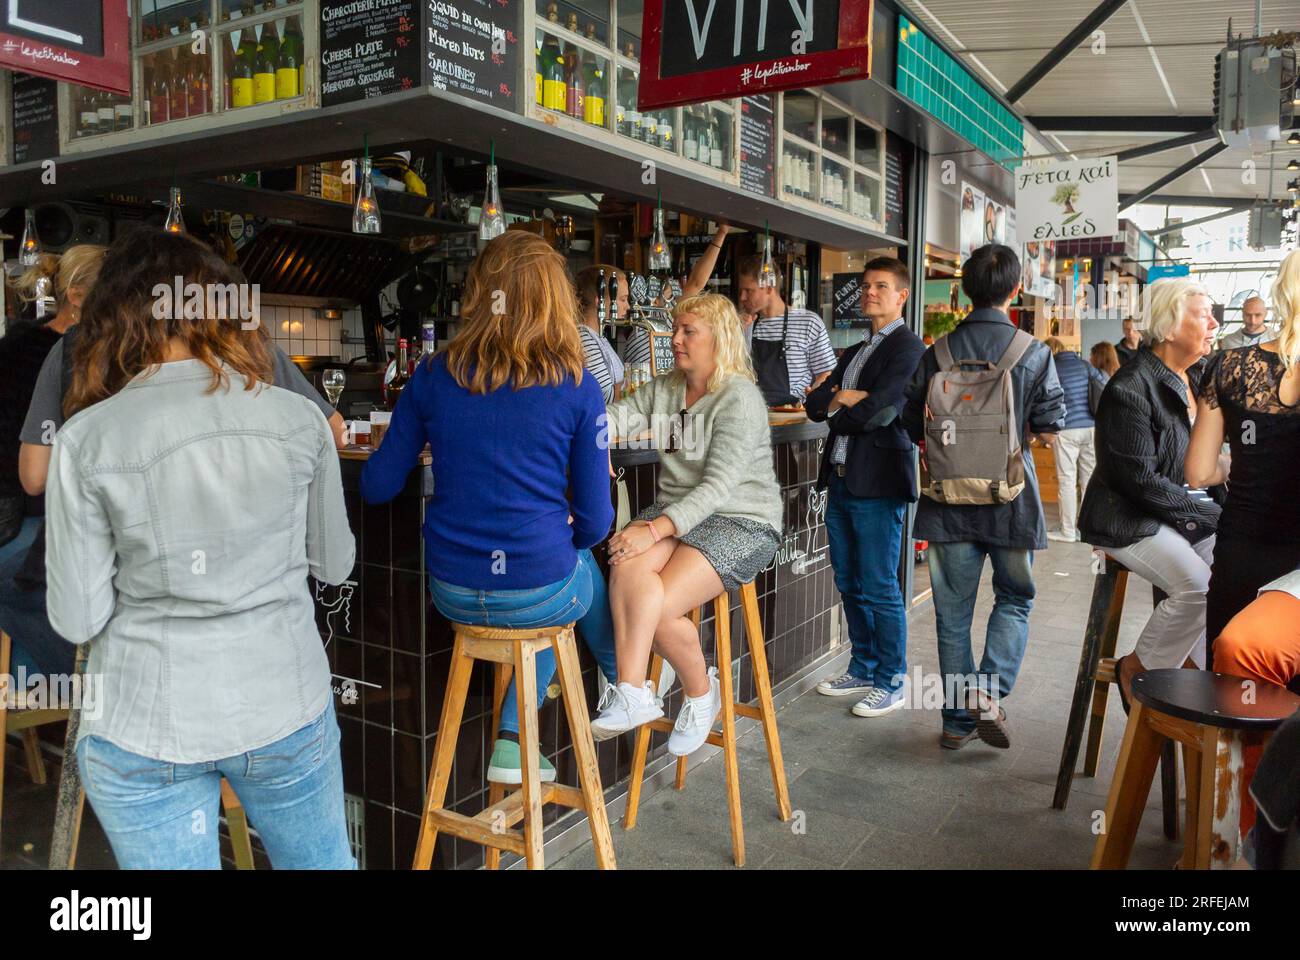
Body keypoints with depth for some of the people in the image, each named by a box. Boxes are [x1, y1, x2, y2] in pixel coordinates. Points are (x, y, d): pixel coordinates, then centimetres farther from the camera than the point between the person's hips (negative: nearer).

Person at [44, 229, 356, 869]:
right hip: (286, 711, 2)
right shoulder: (298, 418, -9)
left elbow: (77, 619, -8)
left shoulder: (88, 439, -13)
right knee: (323, 861, 24)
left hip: (143, 728, -1)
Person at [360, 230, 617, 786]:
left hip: (452, 594, 3)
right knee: (584, 567, 32)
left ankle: (512, 742, 30)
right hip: (540, 593, -3)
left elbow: (377, 487, 2)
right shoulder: (575, 388, -10)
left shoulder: (433, 376, -4)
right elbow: (594, 522, -7)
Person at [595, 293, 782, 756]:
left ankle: (701, 693, 4)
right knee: (626, 568, -28)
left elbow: (720, 485, -20)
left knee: (659, 606, -23)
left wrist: (657, 529, -28)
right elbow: (616, 419, -2)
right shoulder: (663, 390, 13)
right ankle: (632, 692, -26)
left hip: (740, 523, -5)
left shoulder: (740, 398, -10)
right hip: (675, 514, 6)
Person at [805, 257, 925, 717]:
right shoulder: (855, 352, 20)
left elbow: (879, 412, -19)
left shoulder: (908, 348, -8)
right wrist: (844, 398, -9)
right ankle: (862, 670, 30)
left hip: (878, 482, -8)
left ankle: (890, 684, 13)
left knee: (880, 589, -1)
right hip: (841, 479, 9)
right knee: (850, 585, 15)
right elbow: (815, 403, 10)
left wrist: (835, 406, -2)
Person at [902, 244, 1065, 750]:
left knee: (953, 612, 10)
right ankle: (989, 692, -1)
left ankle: (959, 719, 18)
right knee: (1014, 599, 17)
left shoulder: (938, 352, -1)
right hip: (1010, 496, -1)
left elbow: (911, 422, 2)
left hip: (950, 498, 2)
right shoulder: (1033, 352, -7)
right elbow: (1051, 420, -5)